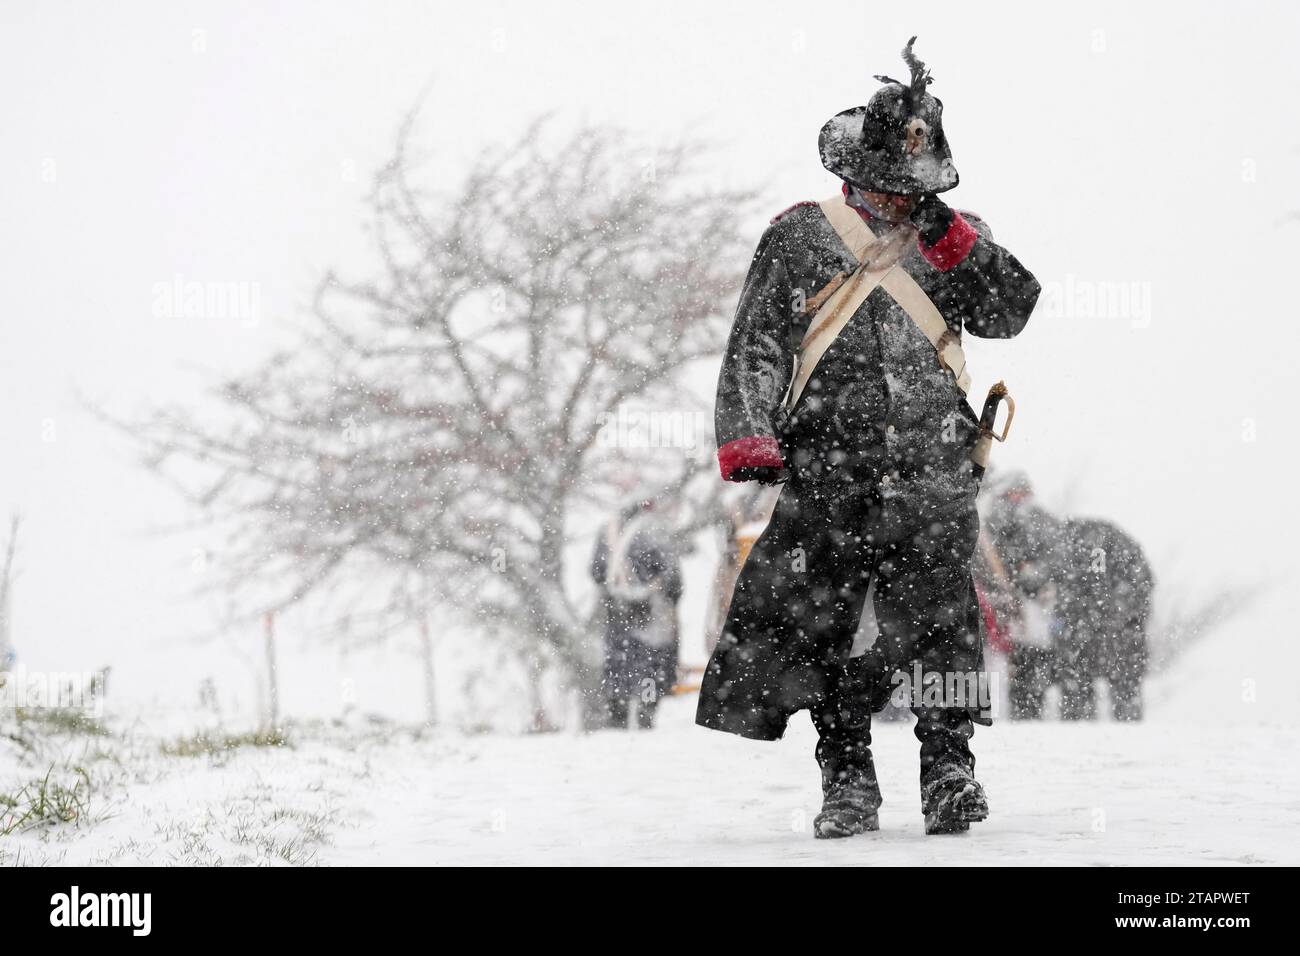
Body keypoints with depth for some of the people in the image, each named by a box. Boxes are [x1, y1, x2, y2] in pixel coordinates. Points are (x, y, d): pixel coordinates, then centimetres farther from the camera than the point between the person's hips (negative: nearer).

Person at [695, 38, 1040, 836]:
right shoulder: (801, 238, 12)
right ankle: (848, 778, 1)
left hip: (931, 467, 1)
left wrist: (949, 237, -6)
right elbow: (754, 347, 7)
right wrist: (745, 440, -7)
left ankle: (951, 768, -8)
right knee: (818, 622, -6)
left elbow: (1011, 310, 5)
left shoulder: (954, 238, 20)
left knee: (939, 613, -12)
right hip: (827, 465, -1)